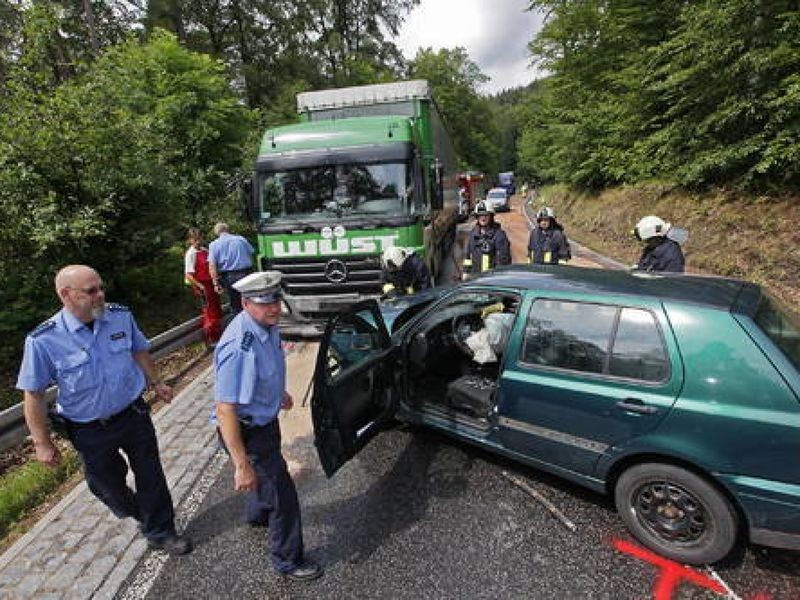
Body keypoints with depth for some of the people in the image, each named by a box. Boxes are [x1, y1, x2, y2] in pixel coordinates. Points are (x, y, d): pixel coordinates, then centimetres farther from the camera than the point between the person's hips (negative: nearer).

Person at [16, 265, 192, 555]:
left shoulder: (121, 316, -11)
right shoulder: (43, 340, -20)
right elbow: (33, 395, -11)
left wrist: (156, 382, 17)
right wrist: (42, 443, -6)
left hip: (134, 414, 2)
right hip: (90, 431, -1)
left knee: (151, 475, 12)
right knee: (107, 483, 21)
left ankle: (160, 532, 34)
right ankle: (133, 510, 54)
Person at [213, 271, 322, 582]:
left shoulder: (267, 325, -10)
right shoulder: (240, 347, -37)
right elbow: (225, 410, -34)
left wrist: (279, 392, 25)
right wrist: (241, 464, -31)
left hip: (266, 418, 9)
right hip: (247, 430, -9)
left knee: (271, 473, 33)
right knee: (282, 494, 6)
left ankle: (257, 515, 64)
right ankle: (288, 561, 31)